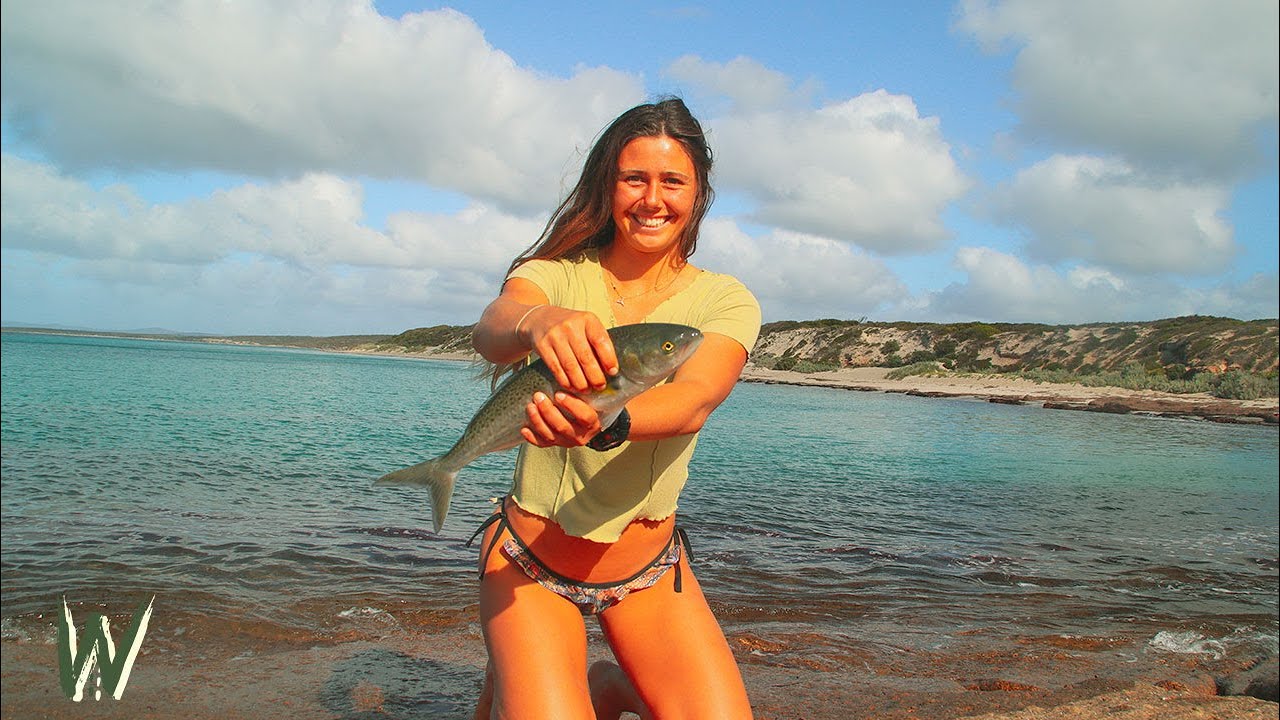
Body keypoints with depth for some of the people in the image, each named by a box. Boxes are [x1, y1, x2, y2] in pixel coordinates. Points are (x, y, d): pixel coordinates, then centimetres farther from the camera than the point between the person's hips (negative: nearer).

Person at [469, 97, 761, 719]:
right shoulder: (557, 275, -7)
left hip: (648, 566, 2)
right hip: (529, 557, -1)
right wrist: (535, 321, -54)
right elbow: (489, 331, -30)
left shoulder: (724, 301, -6)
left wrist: (606, 425, -49)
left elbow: (693, 400, -27)